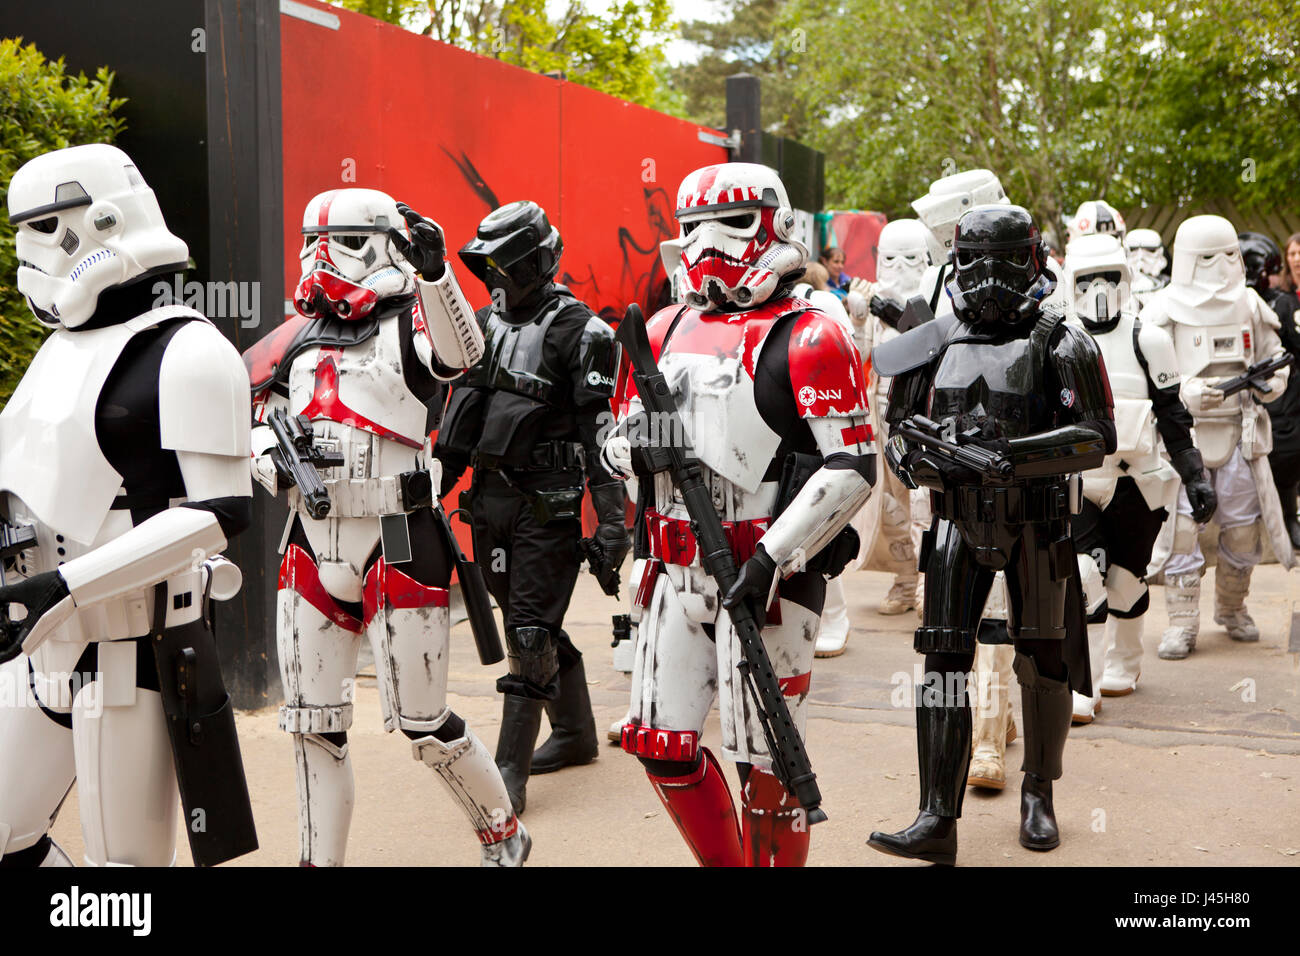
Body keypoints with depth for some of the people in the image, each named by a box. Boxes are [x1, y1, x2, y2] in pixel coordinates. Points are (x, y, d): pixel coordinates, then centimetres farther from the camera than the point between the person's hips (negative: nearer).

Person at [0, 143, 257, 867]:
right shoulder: (63, 346, 13)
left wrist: (66, 585, -23)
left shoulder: (186, 352, -14)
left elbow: (220, 513, -21)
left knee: (127, 857, -1)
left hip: (132, 651, -8)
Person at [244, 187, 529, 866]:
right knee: (312, 725, 10)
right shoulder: (299, 337, 13)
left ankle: (502, 833, 25)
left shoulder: (410, 323, -4)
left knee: (422, 726, 2)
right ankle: (320, 858, 26)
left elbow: (459, 353, -26)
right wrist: (275, 460, -2)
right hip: (310, 545, 6)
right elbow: (256, 420, 20)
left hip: (397, 546, -6)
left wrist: (433, 270, -41)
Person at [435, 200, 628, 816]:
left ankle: (511, 771, -3)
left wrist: (612, 519, -17)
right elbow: (461, 418, 19)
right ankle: (575, 733, 33)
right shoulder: (485, 324, 12)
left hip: (548, 502, -7)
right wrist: (434, 487, 16)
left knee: (529, 631, -7)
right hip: (490, 499, 7)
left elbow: (601, 432, -13)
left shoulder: (578, 331, -10)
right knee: (531, 623, 16)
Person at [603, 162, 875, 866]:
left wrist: (774, 557, -20)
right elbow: (617, 441, 20)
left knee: (764, 761, -1)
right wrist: (631, 440, -5)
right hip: (676, 569, 7)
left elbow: (852, 467, -14)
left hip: (763, 574, -7)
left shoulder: (807, 339, -8)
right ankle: (724, 861, 32)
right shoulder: (669, 329, 13)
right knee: (662, 747, 12)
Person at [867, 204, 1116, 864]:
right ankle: (937, 821, -6)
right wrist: (923, 459, -10)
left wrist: (1014, 455, -24)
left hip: (1038, 522, -2)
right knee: (943, 660, -7)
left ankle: (1038, 796, 30)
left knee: (1042, 661, 9)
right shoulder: (934, 344, 8)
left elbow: (1098, 435, -11)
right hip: (958, 521, 2)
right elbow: (900, 432, 13)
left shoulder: (1061, 343, -2)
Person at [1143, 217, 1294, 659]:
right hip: (1183, 433, -4)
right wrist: (1188, 393, -25)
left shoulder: (1250, 305, 9)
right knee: (1181, 526, -9)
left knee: (1242, 526, 8)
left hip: (1239, 430, 4)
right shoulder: (1162, 310, -5)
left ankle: (1232, 608, 31)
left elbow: (1274, 355, 19)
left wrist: (1271, 382, -3)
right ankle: (1182, 623, -1)